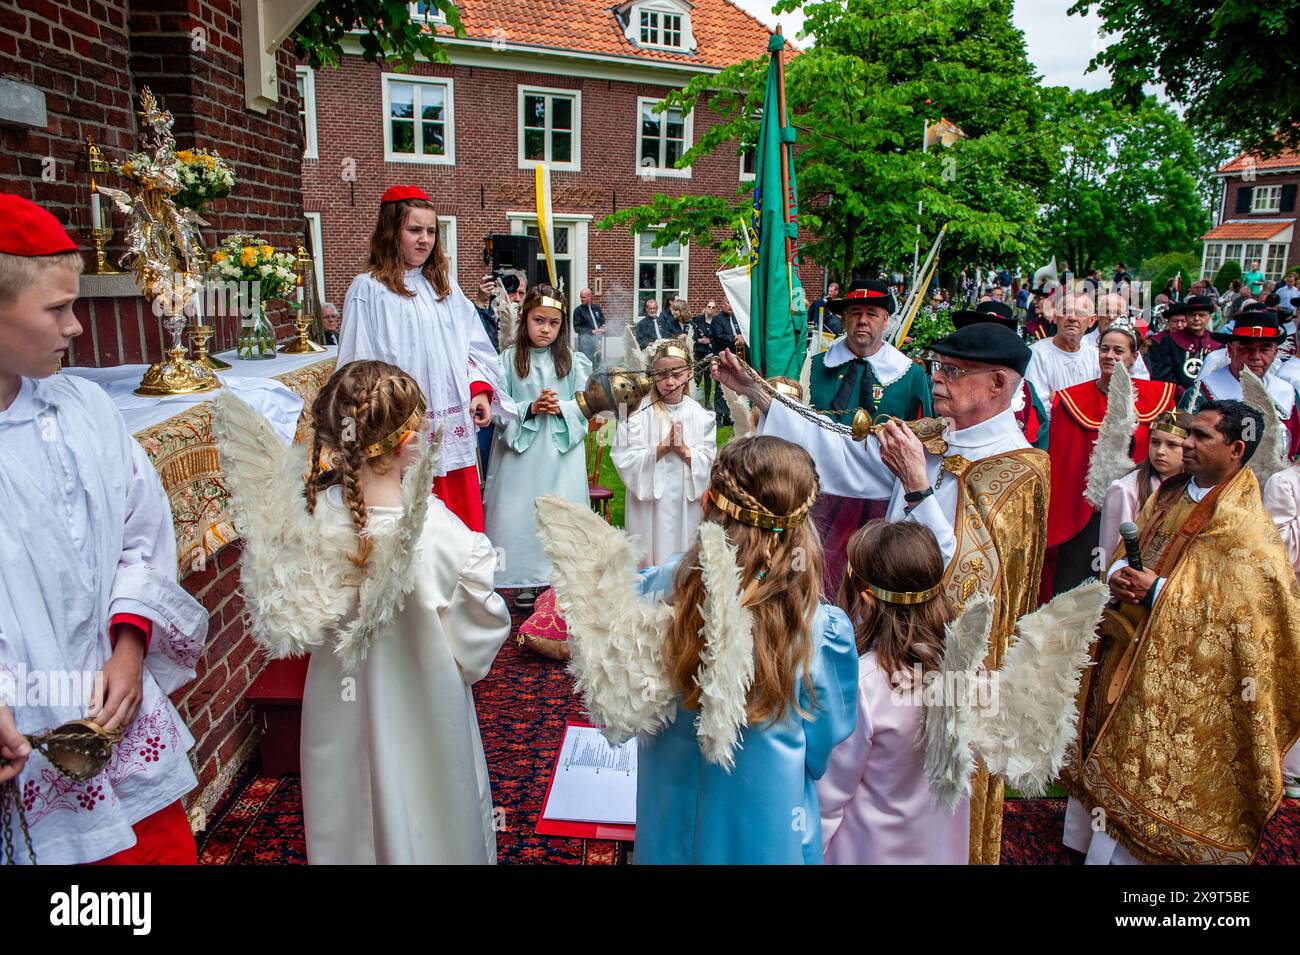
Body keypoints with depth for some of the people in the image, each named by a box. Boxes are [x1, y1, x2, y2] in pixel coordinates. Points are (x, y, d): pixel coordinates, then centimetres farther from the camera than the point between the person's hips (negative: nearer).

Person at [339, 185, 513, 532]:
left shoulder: (443, 286, 16)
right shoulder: (368, 290, -3)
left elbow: (471, 344, 16)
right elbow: (360, 366, -5)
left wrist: (479, 390, 0)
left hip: (455, 432, 5)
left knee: (463, 520, 9)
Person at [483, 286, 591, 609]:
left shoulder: (573, 361, 2)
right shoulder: (509, 359, 0)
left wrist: (561, 408, -14)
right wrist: (530, 408, -16)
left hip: (562, 450, 1)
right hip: (520, 450, 0)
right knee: (520, 513, 2)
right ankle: (527, 581, 16)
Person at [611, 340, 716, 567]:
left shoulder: (700, 415, 1)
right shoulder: (640, 413, -6)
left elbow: (709, 462, -1)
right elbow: (625, 459, -12)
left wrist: (684, 450, -16)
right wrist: (663, 448, -18)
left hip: (688, 502, 2)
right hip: (649, 502, -2)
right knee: (651, 557, 4)